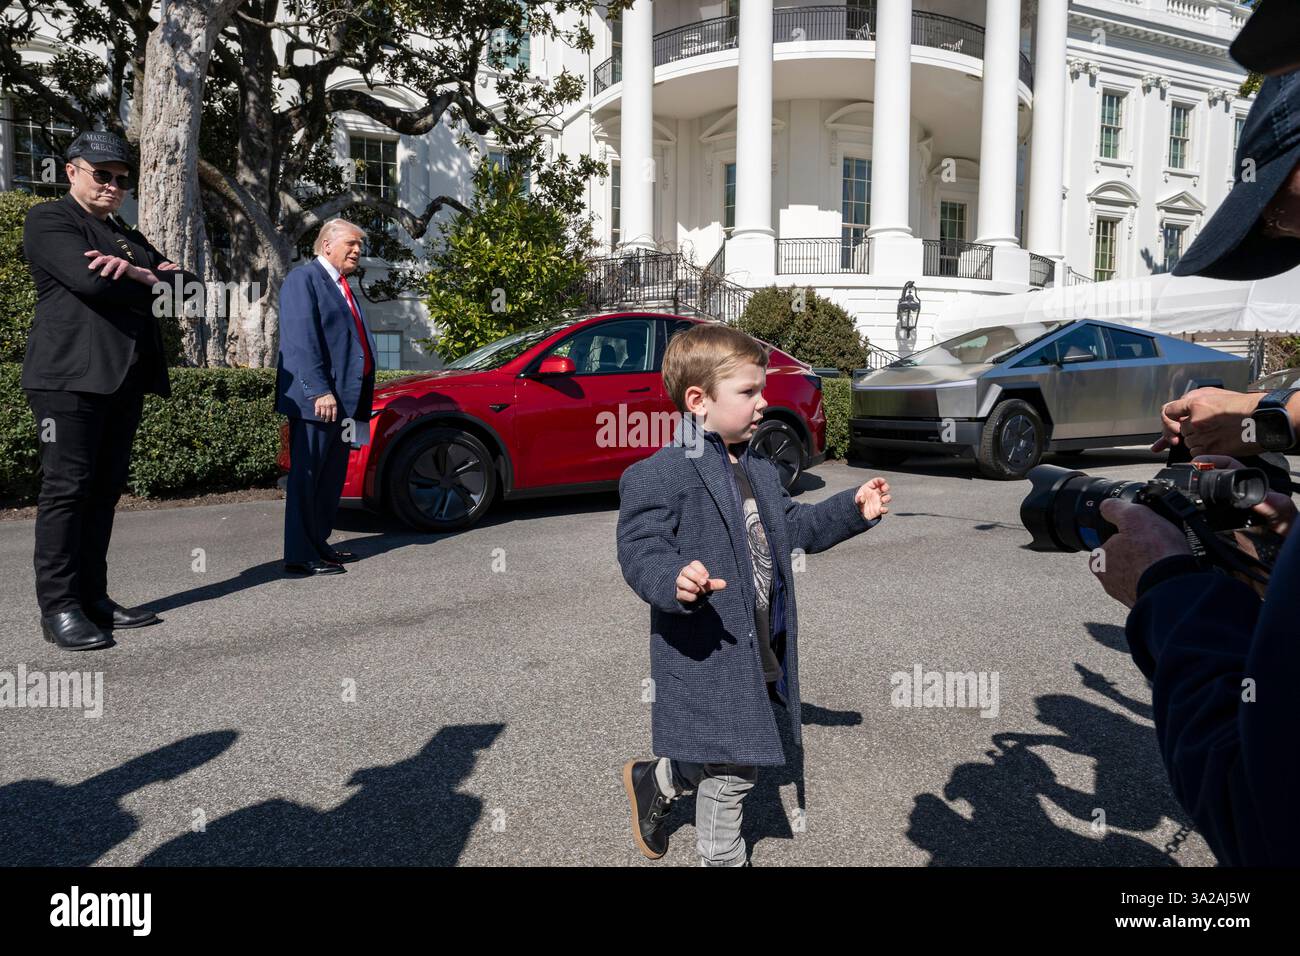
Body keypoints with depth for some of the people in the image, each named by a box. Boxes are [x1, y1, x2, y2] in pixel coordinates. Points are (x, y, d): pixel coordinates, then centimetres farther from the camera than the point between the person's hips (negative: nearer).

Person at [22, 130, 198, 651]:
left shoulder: (128, 236, 25)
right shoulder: (48, 218, 4)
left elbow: (186, 284, 10)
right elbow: (88, 279, -15)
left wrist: (135, 271, -9)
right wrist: (152, 282, 0)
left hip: (124, 377, 7)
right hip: (70, 374, -7)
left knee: (105, 488, 7)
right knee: (66, 487, -7)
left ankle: (92, 596, 13)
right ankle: (58, 608, -4)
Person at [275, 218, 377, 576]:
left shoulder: (342, 288, 22)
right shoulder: (303, 278, -5)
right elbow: (301, 340, -16)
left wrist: (357, 402, 16)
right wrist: (319, 391, -24)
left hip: (342, 399, 9)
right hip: (315, 399, -9)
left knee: (331, 478, 13)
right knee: (306, 477, -5)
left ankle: (319, 544, 23)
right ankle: (300, 555, 0)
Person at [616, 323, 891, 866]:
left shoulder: (760, 472, 12)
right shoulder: (656, 477, -16)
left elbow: (792, 528, 21)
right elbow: (640, 553, -23)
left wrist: (852, 510, 11)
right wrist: (675, 579, -43)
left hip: (760, 654, 9)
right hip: (707, 656, -8)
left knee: (741, 764, 20)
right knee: (733, 774, 5)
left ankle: (652, 782, 45)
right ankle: (724, 859, 32)